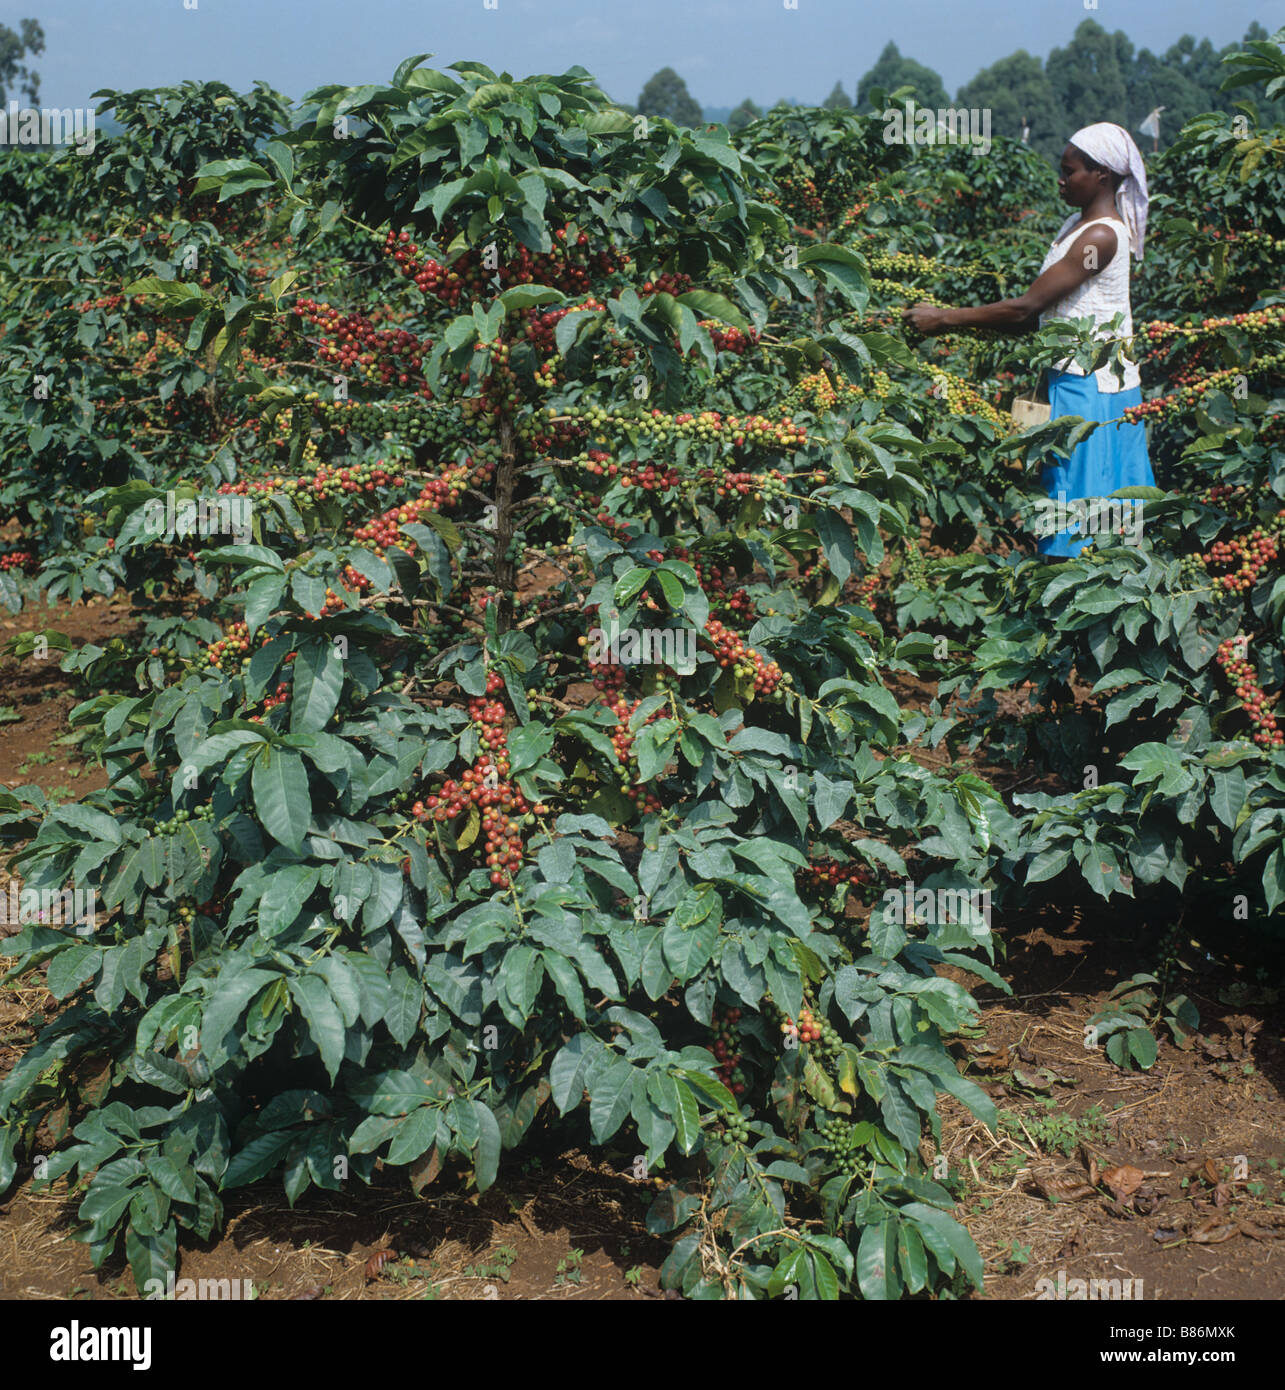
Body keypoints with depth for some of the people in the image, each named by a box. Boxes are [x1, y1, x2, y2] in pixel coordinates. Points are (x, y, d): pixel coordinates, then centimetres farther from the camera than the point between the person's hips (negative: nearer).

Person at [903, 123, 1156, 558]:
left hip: (1090, 388, -10)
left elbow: (1026, 308, -21)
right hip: (1075, 379, 10)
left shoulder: (1101, 236, -18)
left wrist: (945, 319, -15)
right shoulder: (1079, 224, 13)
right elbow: (1045, 312, 13)